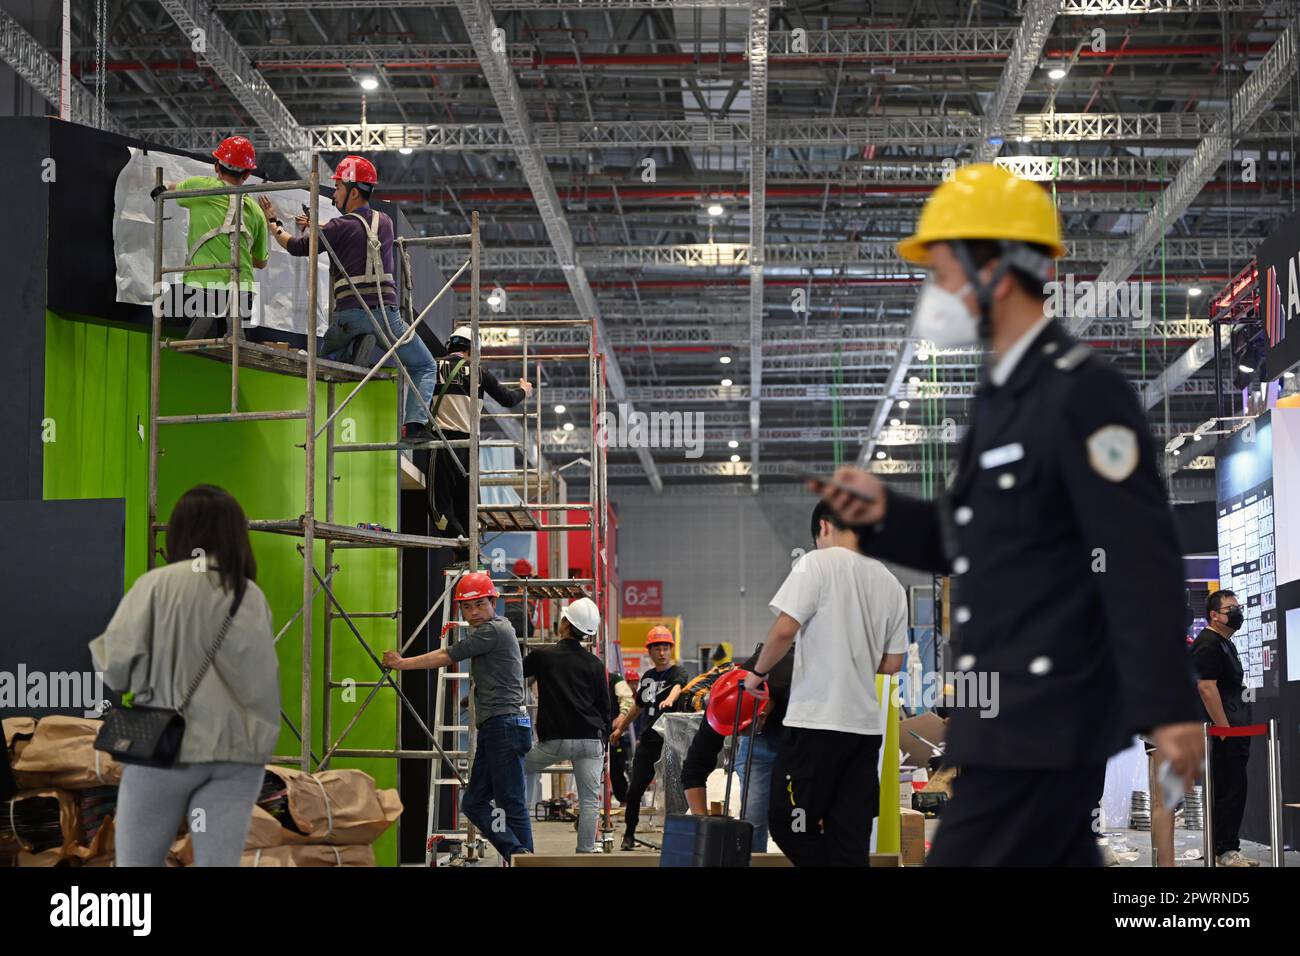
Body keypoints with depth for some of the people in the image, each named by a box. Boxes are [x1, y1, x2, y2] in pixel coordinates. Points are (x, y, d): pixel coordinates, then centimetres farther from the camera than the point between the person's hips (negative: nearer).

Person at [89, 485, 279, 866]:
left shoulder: (158, 583, -5)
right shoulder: (253, 596, 4)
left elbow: (116, 663, -6)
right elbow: (265, 681, 2)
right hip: (237, 752, 3)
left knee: (137, 862, 8)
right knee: (219, 864, 2)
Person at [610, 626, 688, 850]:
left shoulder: (678, 673, -4)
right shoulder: (647, 676, 14)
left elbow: (678, 687, -29)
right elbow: (637, 706, 28)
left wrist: (669, 699, -50)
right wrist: (620, 728, 33)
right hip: (647, 740, 5)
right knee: (635, 789, 4)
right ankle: (629, 834, 16)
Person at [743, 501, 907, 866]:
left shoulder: (819, 564, -6)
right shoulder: (891, 583, 12)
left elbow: (785, 630, -15)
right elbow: (892, 663, 16)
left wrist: (758, 672, 2)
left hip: (817, 723, -7)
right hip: (867, 726, 7)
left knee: (787, 823, 1)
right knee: (851, 838, 6)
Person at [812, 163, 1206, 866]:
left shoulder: (1083, 392, -15)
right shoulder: (1001, 396, 15)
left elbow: (1140, 557, -20)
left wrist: (1166, 705, -22)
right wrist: (884, 514, 3)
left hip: (1045, 722, -9)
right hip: (1013, 712, 9)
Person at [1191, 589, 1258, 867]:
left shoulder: (1225, 643, 22)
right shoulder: (1207, 644, -11)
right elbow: (1206, 688, -20)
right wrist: (1225, 729, -22)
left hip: (1234, 733, 10)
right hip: (1223, 733, -10)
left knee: (1232, 792, 11)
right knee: (1230, 791, -11)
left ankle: (1226, 851, 15)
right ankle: (1225, 852, -9)